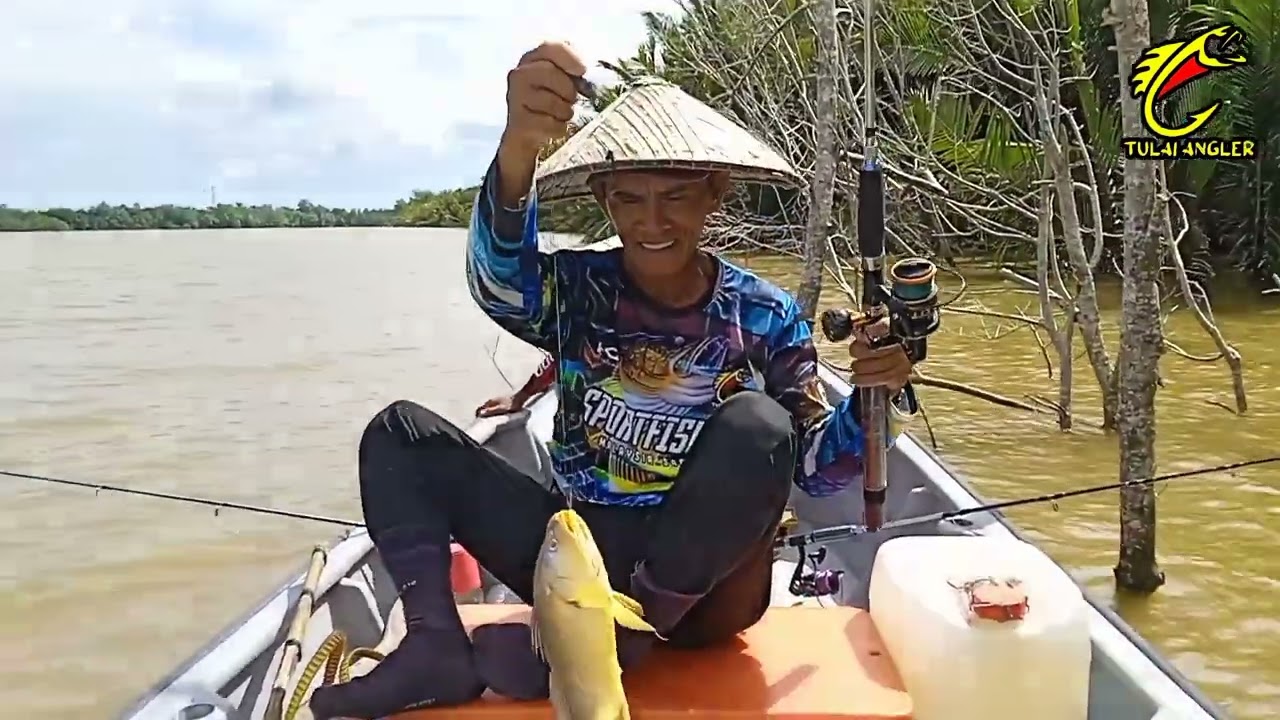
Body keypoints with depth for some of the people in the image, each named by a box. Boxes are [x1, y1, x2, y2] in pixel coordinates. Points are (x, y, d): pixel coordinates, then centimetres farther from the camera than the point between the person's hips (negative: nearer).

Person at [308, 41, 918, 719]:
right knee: (401, 429, -4)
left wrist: (876, 396, -25)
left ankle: (612, 642, -21)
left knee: (758, 425, -31)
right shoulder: (576, 289, -3)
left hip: (701, 585, -2)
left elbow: (818, 467, -3)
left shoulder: (764, 316, -2)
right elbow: (499, 277, -28)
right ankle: (438, 643, -24)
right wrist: (519, 147, -48)